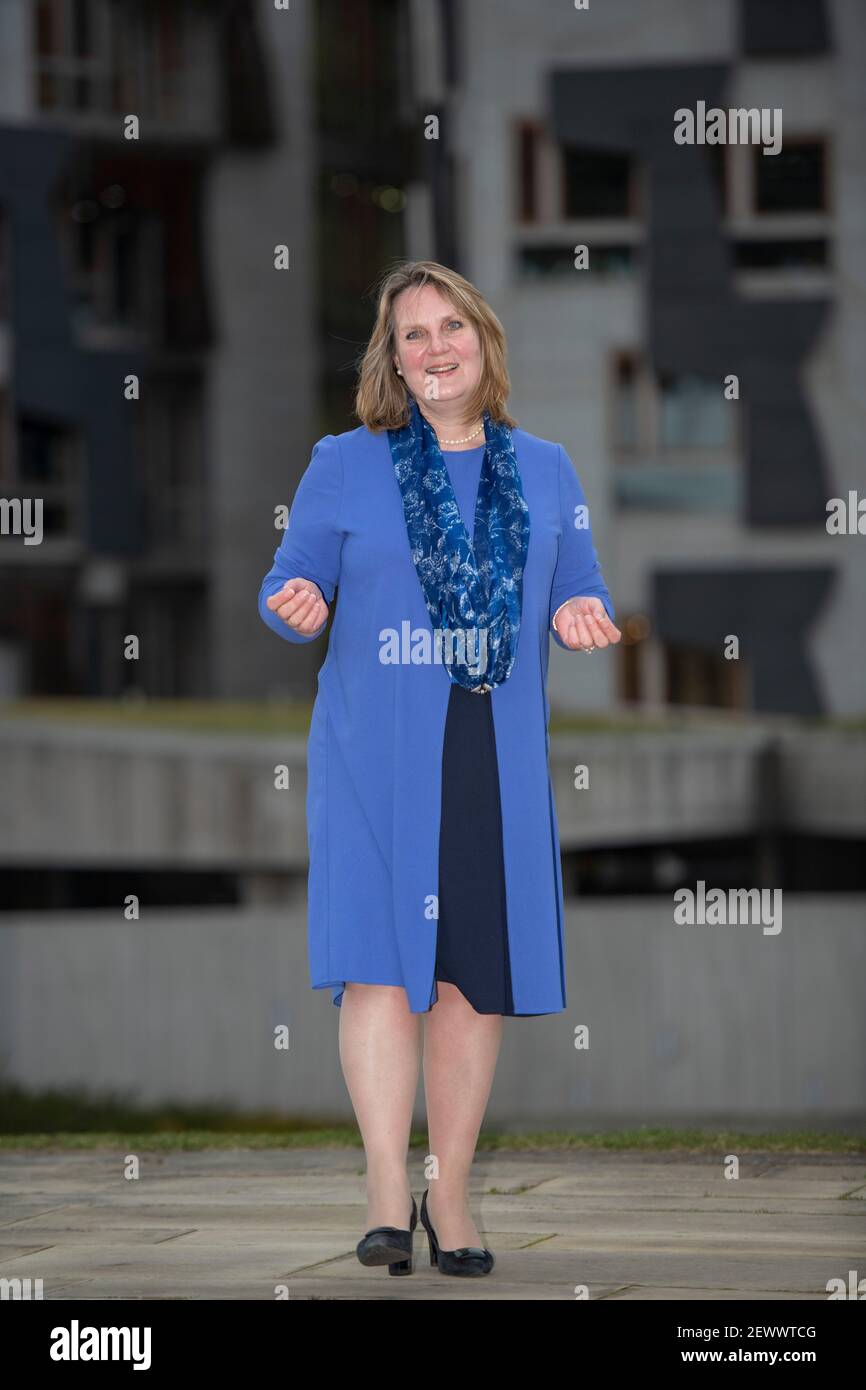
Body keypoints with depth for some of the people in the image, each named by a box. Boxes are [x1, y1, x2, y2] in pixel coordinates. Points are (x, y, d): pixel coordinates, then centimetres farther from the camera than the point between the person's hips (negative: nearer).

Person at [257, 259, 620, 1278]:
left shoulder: (545, 471, 12)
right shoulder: (344, 467, 6)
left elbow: (581, 585, 17)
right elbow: (291, 579, 8)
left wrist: (582, 613, -6)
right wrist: (296, 609, -15)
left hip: (498, 752, 2)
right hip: (375, 748, -2)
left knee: (474, 972, 2)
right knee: (381, 959, -12)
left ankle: (450, 1195, 10)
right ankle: (387, 1194, -11)